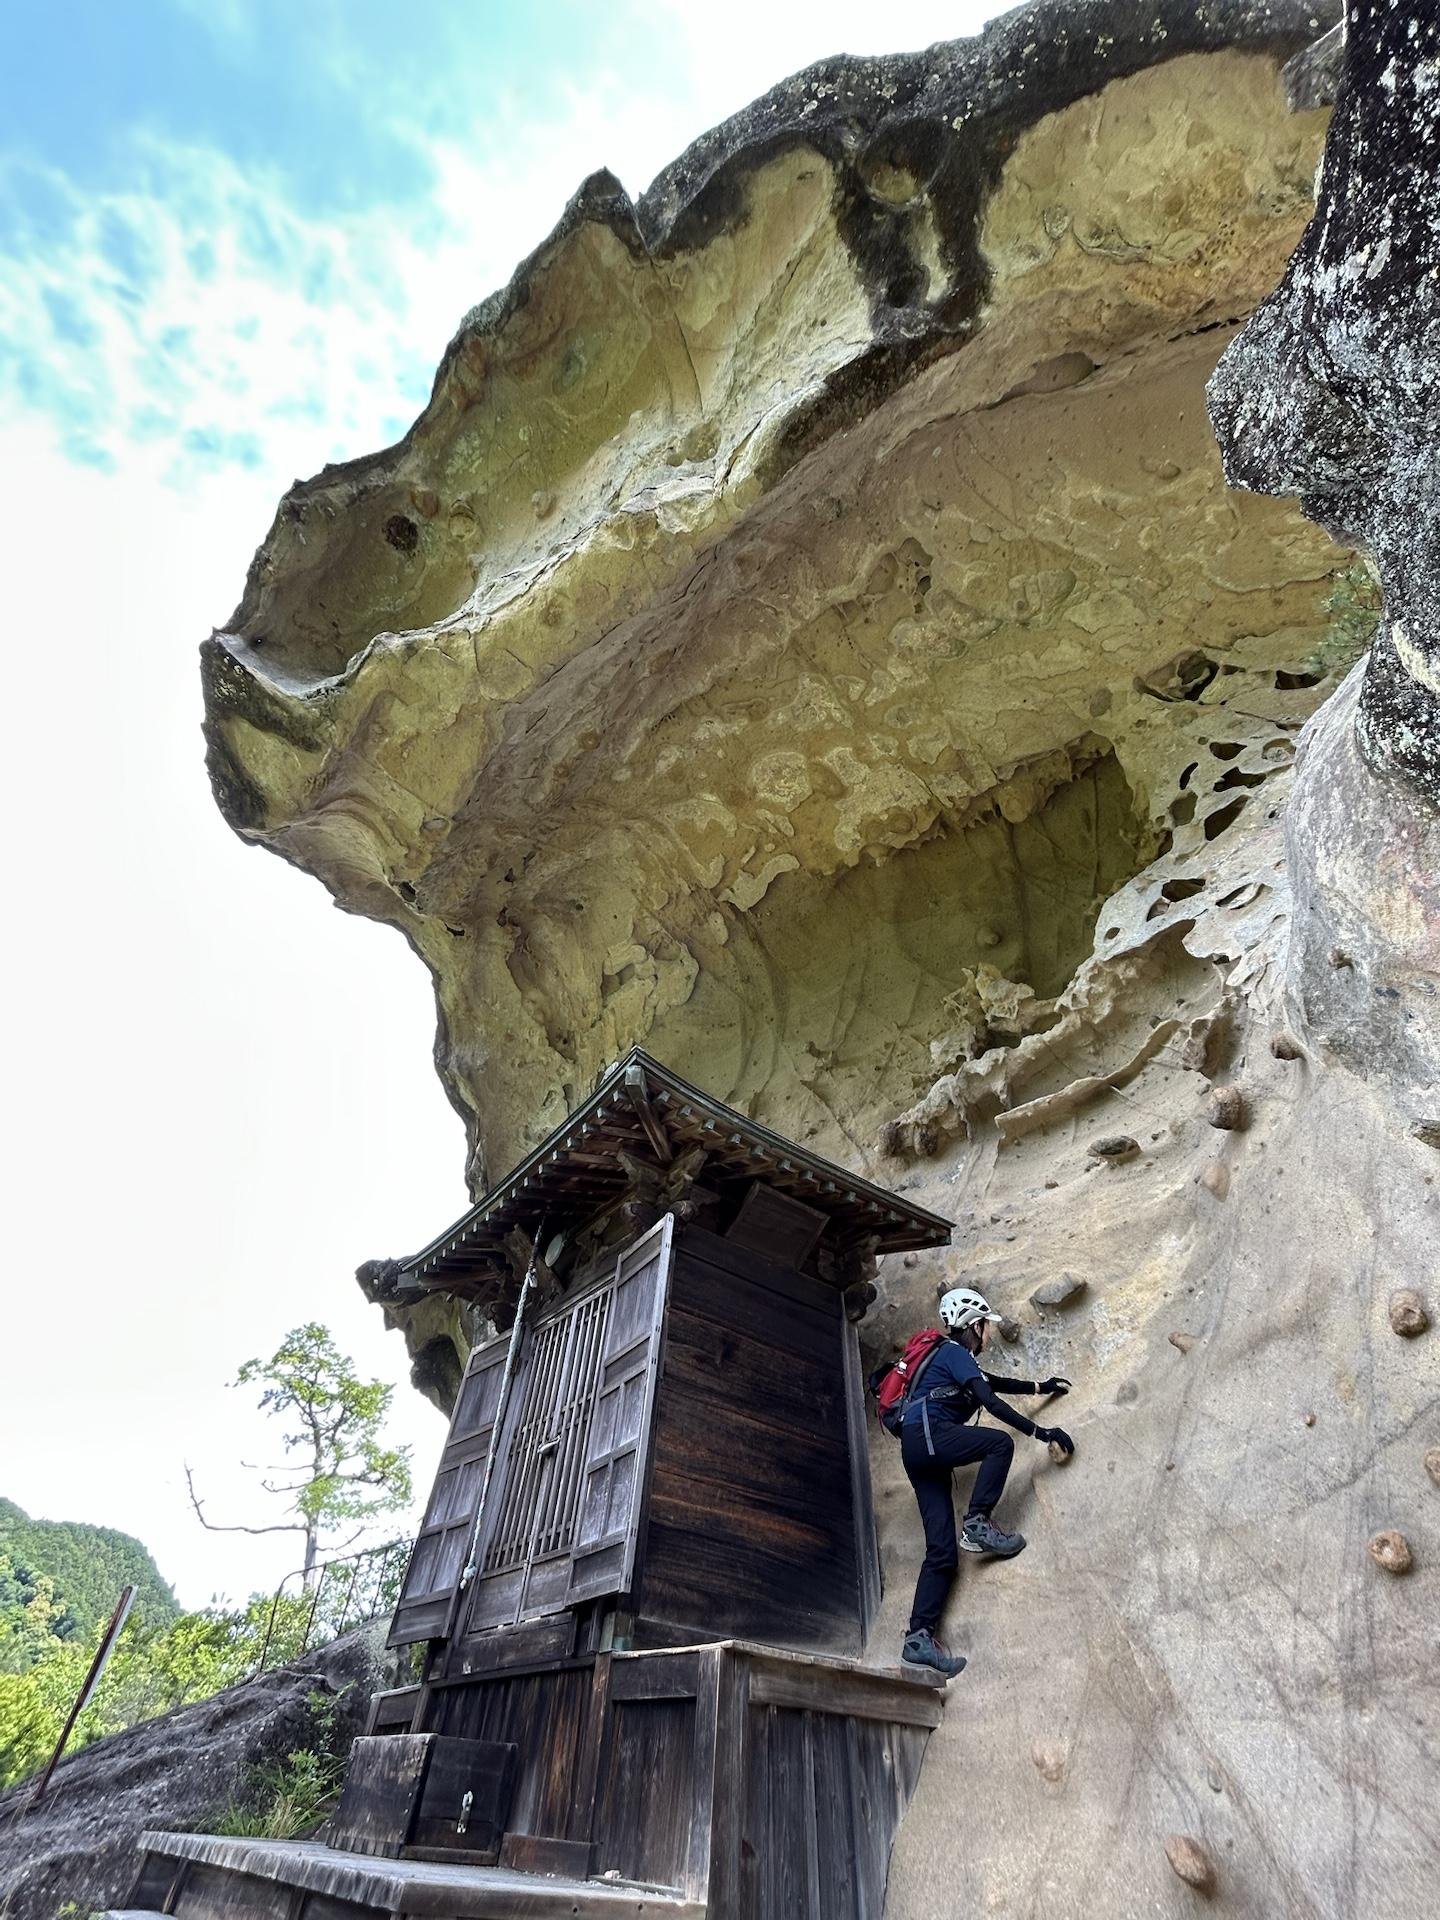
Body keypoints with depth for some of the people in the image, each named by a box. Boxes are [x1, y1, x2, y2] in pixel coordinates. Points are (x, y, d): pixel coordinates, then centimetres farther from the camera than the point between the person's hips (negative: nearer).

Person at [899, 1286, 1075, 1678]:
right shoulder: (954, 1353, -2)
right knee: (1001, 1443, -12)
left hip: (921, 1454, 9)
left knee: (943, 1552, 1)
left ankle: (919, 1638, -5)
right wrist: (1041, 1432, -11)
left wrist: (1042, 1386, 44)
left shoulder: (959, 1360, 27)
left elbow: (999, 1383, 39)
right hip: (927, 1434, -9)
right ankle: (977, 1525, -13)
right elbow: (991, 1402, -12)